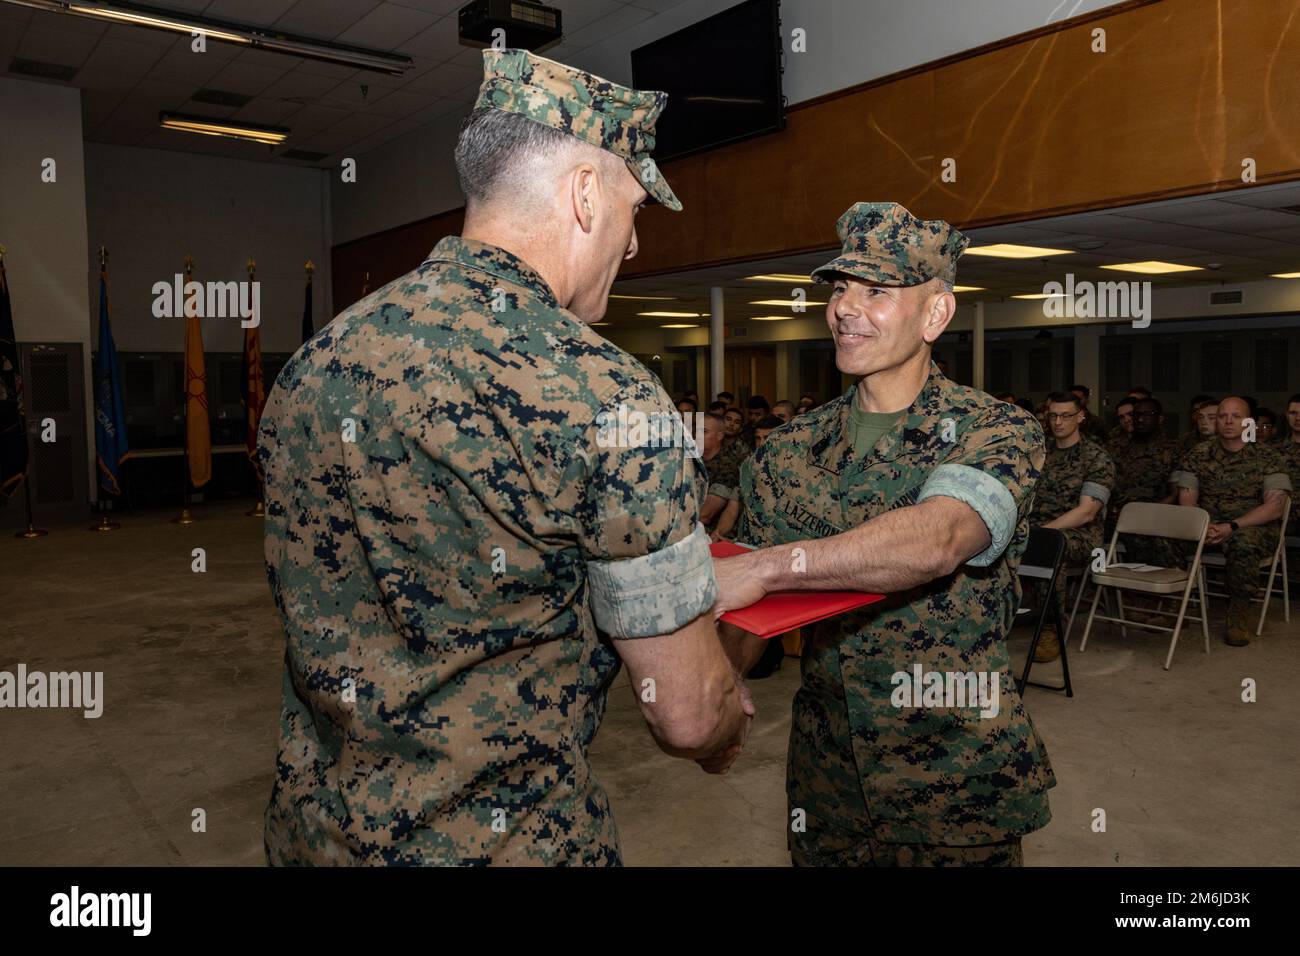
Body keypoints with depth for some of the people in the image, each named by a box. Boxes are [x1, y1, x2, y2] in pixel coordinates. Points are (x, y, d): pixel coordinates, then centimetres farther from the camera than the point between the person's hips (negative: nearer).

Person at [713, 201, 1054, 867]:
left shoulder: (998, 432, -11)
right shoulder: (787, 453, 1)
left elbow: (938, 539, -32)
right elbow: (747, 624, 2)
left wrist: (764, 568, -40)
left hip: (959, 789, -3)